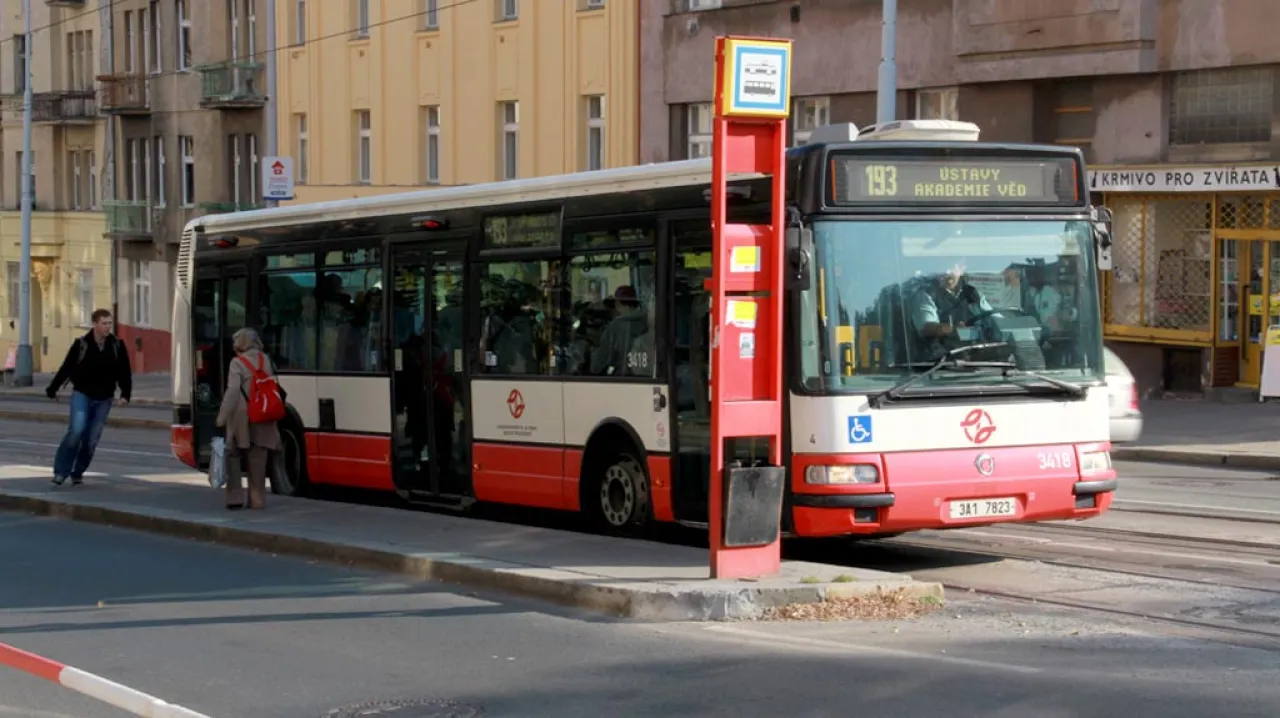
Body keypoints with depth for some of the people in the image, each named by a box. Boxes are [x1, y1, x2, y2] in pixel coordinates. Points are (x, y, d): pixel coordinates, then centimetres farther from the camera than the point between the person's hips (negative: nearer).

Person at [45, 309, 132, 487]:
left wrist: (125, 394, -5)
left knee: (92, 439, 2)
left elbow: (124, 372, 4)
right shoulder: (81, 345, -7)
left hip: (104, 399, 3)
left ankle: (77, 473, 17)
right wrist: (52, 390, 5)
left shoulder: (117, 346, 0)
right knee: (76, 430, -18)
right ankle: (61, 471, -9)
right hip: (82, 395, -3)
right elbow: (66, 368, -1)